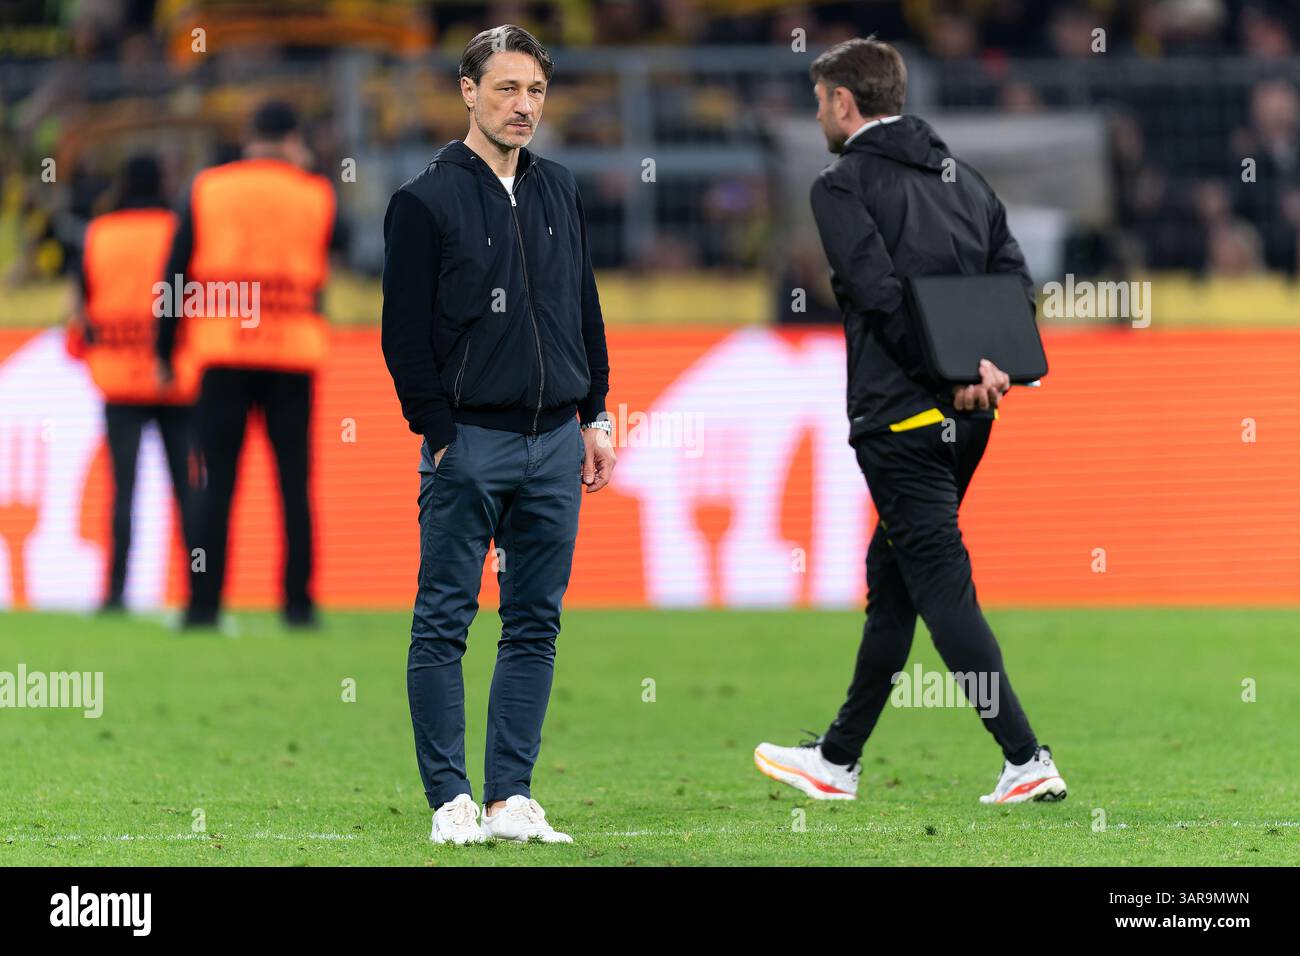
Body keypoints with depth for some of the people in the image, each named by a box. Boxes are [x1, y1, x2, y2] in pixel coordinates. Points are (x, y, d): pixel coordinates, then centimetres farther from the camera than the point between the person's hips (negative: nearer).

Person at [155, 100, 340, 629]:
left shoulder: (207, 189, 5)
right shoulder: (315, 194, 4)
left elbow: (176, 273, 3)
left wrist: (164, 353, 8)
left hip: (223, 353, 0)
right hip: (294, 353, 0)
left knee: (217, 482, 1)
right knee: (294, 482, 4)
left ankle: (204, 604, -4)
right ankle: (298, 602, -1)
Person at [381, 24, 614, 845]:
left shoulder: (561, 192, 12)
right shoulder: (426, 201, -4)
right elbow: (405, 332, -5)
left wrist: (595, 417, 13)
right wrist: (438, 433, -10)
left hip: (555, 440, 5)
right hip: (469, 443, -5)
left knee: (536, 625, 5)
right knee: (444, 624, -3)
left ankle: (512, 799, 9)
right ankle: (451, 801, 1)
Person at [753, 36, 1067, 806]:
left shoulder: (844, 186, -6)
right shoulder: (960, 176, 16)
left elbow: (884, 298, -18)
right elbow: (1016, 279, 8)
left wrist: (950, 371, -15)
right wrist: (990, 367, -3)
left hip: (900, 415, -8)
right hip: (965, 421, 8)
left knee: (943, 584, -6)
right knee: (891, 578, 17)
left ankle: (1026, 759, -14)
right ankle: (839, 759, 27)